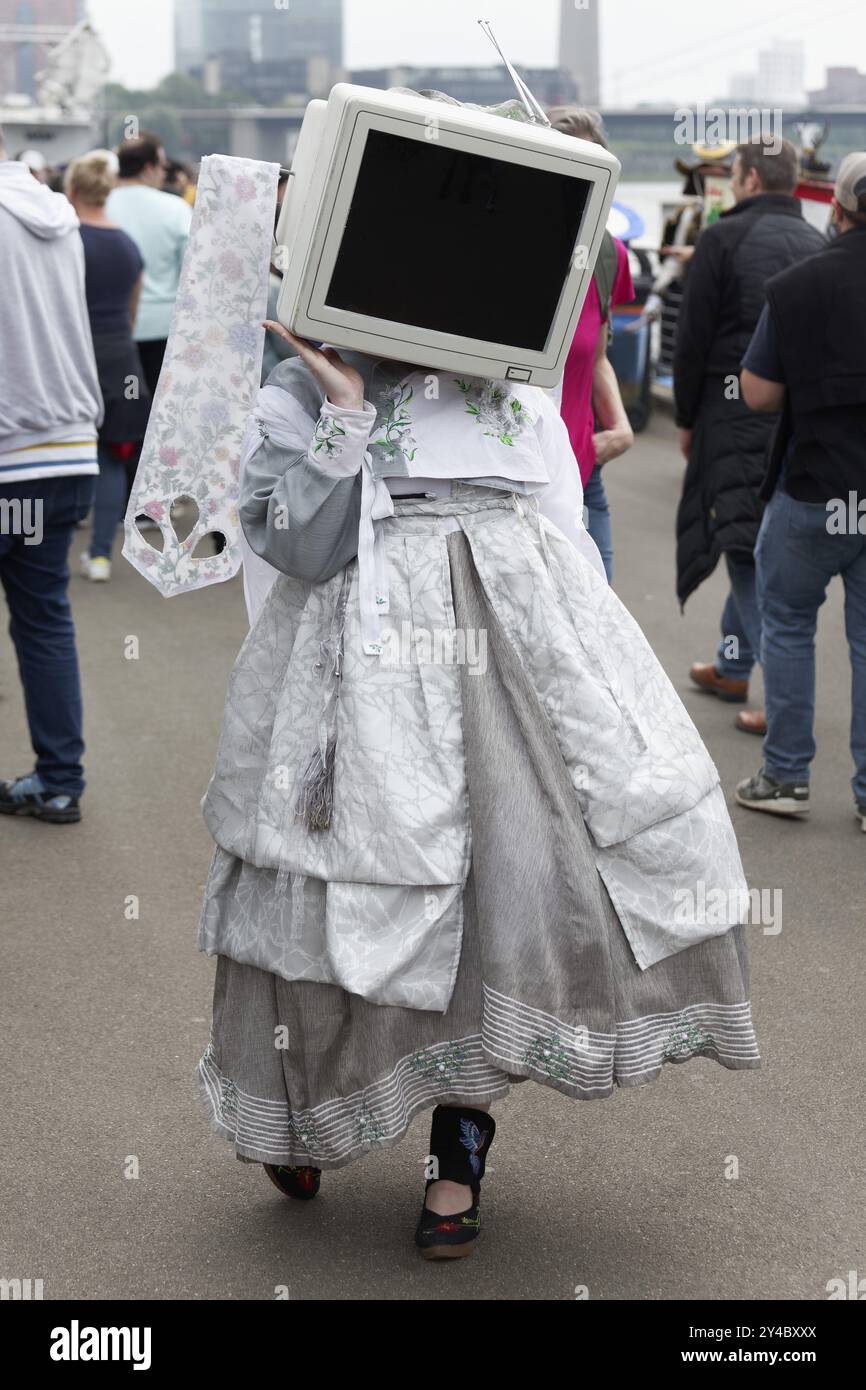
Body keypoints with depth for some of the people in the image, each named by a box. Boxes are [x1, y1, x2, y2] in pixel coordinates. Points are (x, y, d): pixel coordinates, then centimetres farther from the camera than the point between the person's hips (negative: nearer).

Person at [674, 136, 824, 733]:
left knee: (747, 550, -7)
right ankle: (732, 666, 32)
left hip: (736, 416, -6)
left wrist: (687, 418, 5)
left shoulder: (724, 238, -6)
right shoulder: (821, 247, 11)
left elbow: (693, 339, -5)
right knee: (762, 544, 19)